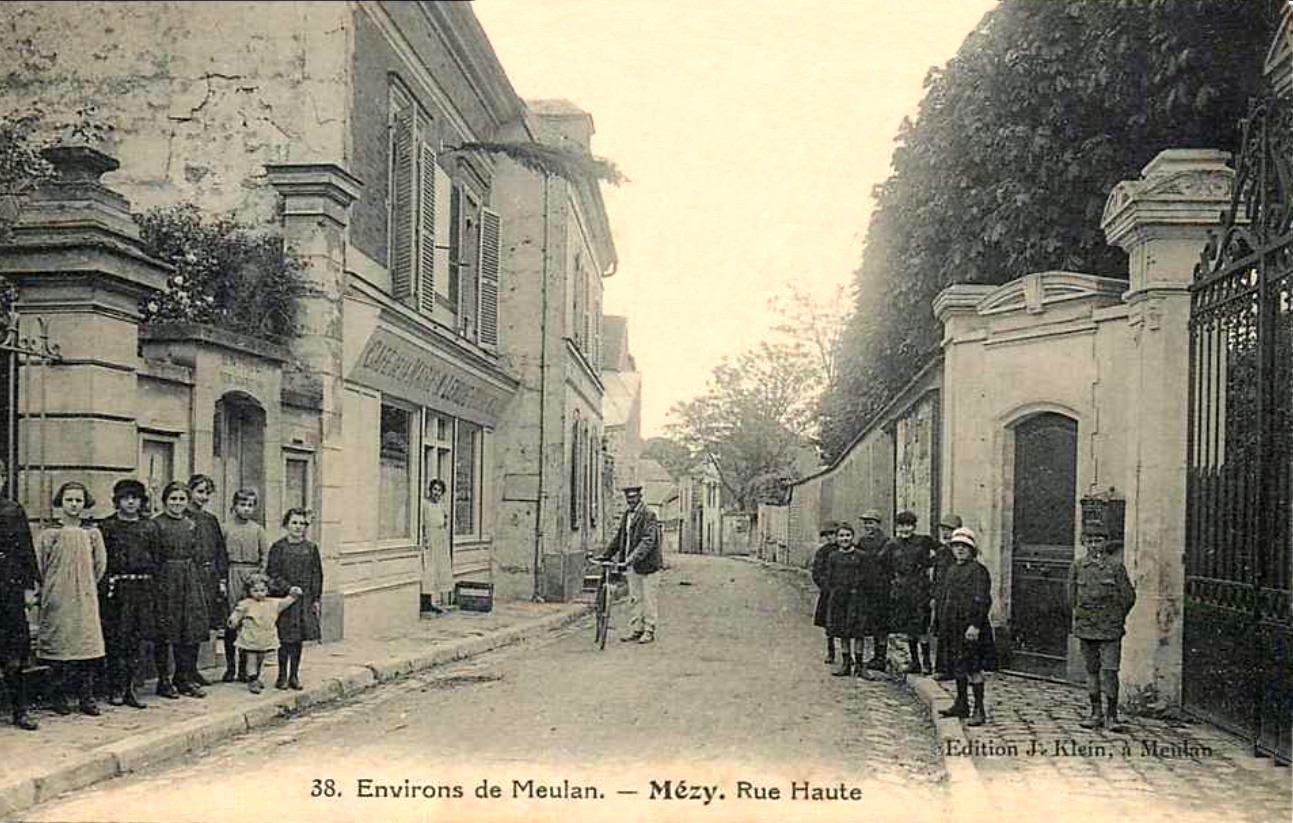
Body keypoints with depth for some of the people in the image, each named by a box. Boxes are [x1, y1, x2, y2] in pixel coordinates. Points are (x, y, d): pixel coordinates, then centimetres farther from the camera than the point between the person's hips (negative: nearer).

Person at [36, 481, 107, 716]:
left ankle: (87, 697, 4)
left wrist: (87, 584, 9)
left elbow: (100, 565, 10)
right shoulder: (49, 534, -1)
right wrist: (52, 587, 3)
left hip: (85, 599, 2)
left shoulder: (92, 533, 5)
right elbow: (39, 567, 1)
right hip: (57, 600, -2)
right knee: (59, 647, 0)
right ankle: (60, 697, 10)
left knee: (88, 645, -1)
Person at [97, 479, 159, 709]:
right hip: (116, 587, -3)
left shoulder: (149, 527, 11)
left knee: (136, 640, 4)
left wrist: (153, 586, 6)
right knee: (115, 640, -2)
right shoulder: (106, 526, 2)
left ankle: (129, 688, 11)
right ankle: (115, 688, 6)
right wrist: (104, 585, -9)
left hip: (142, 588, 3)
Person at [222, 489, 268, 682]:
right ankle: (230, 667, 9)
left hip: (252, 575, 1)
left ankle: (244, 668, 9)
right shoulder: (226, 529, 3)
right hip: (232, 575, -1)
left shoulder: (258, 529, 6)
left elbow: (265, 555, 7)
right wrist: (221, 579, -4)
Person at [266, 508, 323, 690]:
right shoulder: (278, 547, -4)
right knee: (285, 639, -1)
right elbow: (272, 573, -6)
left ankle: (294, 676, 17)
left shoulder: (311, 548, 4)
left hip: (305, 600, 3)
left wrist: (317, 599, 3)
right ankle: (282, 676, 11)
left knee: (299, 639, 8)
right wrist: (289, 588, -16)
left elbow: (317, 575, 6)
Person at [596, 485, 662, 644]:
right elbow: (619, 537, 19)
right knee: (634, 598, 11)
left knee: (649, 598, -1)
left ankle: (649, 632, 6)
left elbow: (648, 541, -21)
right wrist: (606, 554, 10)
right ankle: (635, 630, 18)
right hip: (632, 565, 7)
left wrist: (632, 558, -29)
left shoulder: (648, 515, -12)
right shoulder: (626, 515, 12)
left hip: (647, 563, -7)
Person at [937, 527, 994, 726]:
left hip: (971, 629, -8)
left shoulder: (978, 570, -9)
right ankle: (961, 704, 28)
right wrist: (943, 621, 19)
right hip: (954, 628, 8)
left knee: (974, 668, -7)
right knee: (957, 666, 16)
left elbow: (983, 601, -16)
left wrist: (975, 625, -22)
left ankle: (979, 710, -3)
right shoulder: (952, 570, 16)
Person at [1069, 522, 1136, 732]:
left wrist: (1114, 617, 8)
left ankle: (1112, 715, 3)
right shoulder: (1077, 567, 5)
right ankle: (1096, 713, 17)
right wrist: (1083, 616, 12)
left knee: (1109, 671, -6)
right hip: (1085, 628, 4)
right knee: (1092, 670, 10)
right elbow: (1072, 598, 16)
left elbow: (1128, 597, 1)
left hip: (1110, 629, -3)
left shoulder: (1115, 566, -4)